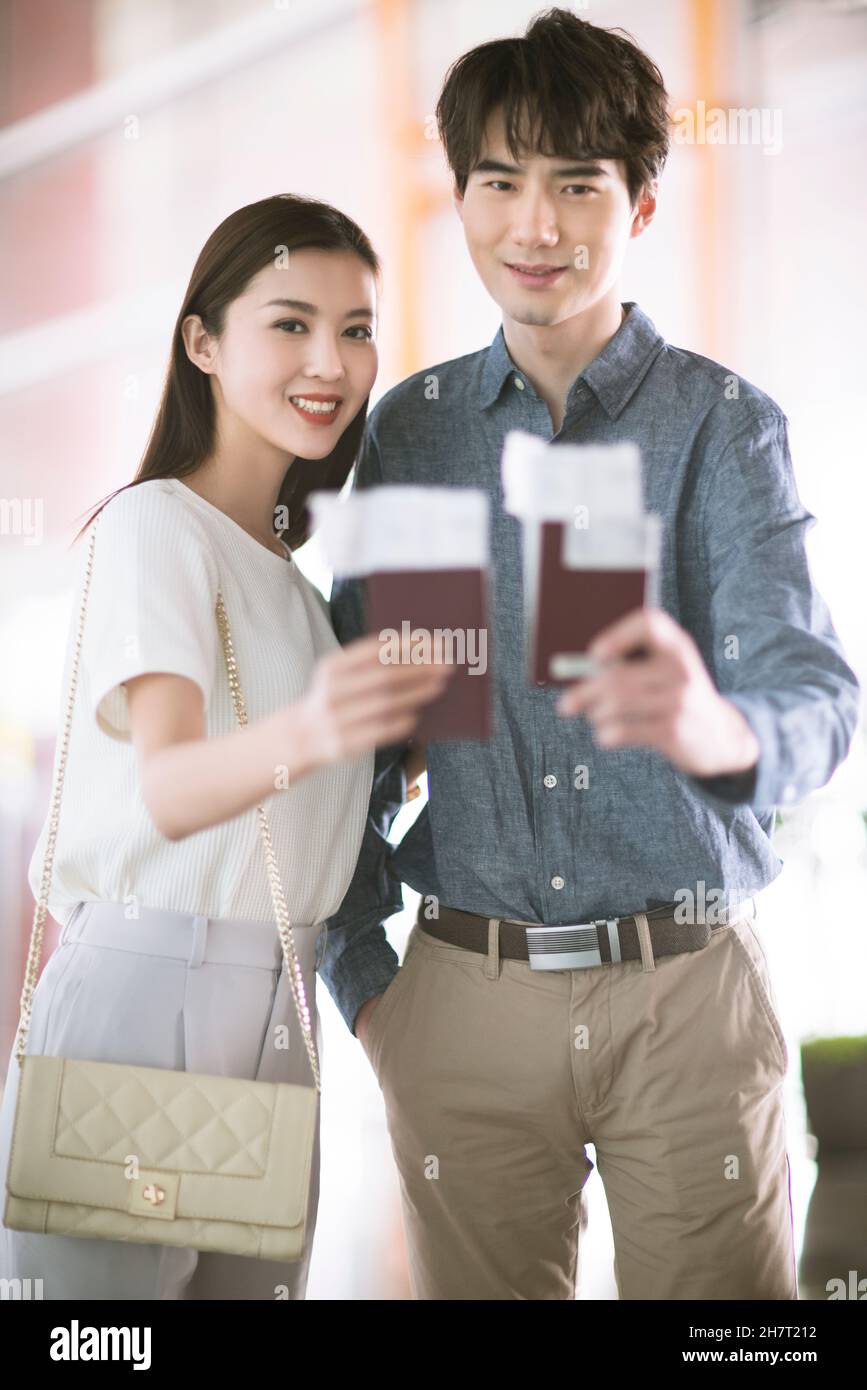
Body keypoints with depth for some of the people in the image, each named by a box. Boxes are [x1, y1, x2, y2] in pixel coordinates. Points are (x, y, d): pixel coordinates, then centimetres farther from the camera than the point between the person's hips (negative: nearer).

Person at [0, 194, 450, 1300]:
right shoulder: (155, 523, -8)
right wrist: (307, 733, -44)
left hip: (280, 1015, 8)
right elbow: (165, 789, -24)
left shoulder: (289, 565, 17)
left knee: (255, 1283, 9)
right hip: (143, 991, -8)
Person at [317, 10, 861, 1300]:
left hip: (689, 992, -2)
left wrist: (716, 727, -40)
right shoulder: (411, 430, 5)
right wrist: (359, 974, 4)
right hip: (465, 1000, 2)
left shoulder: (721, 421, -3)